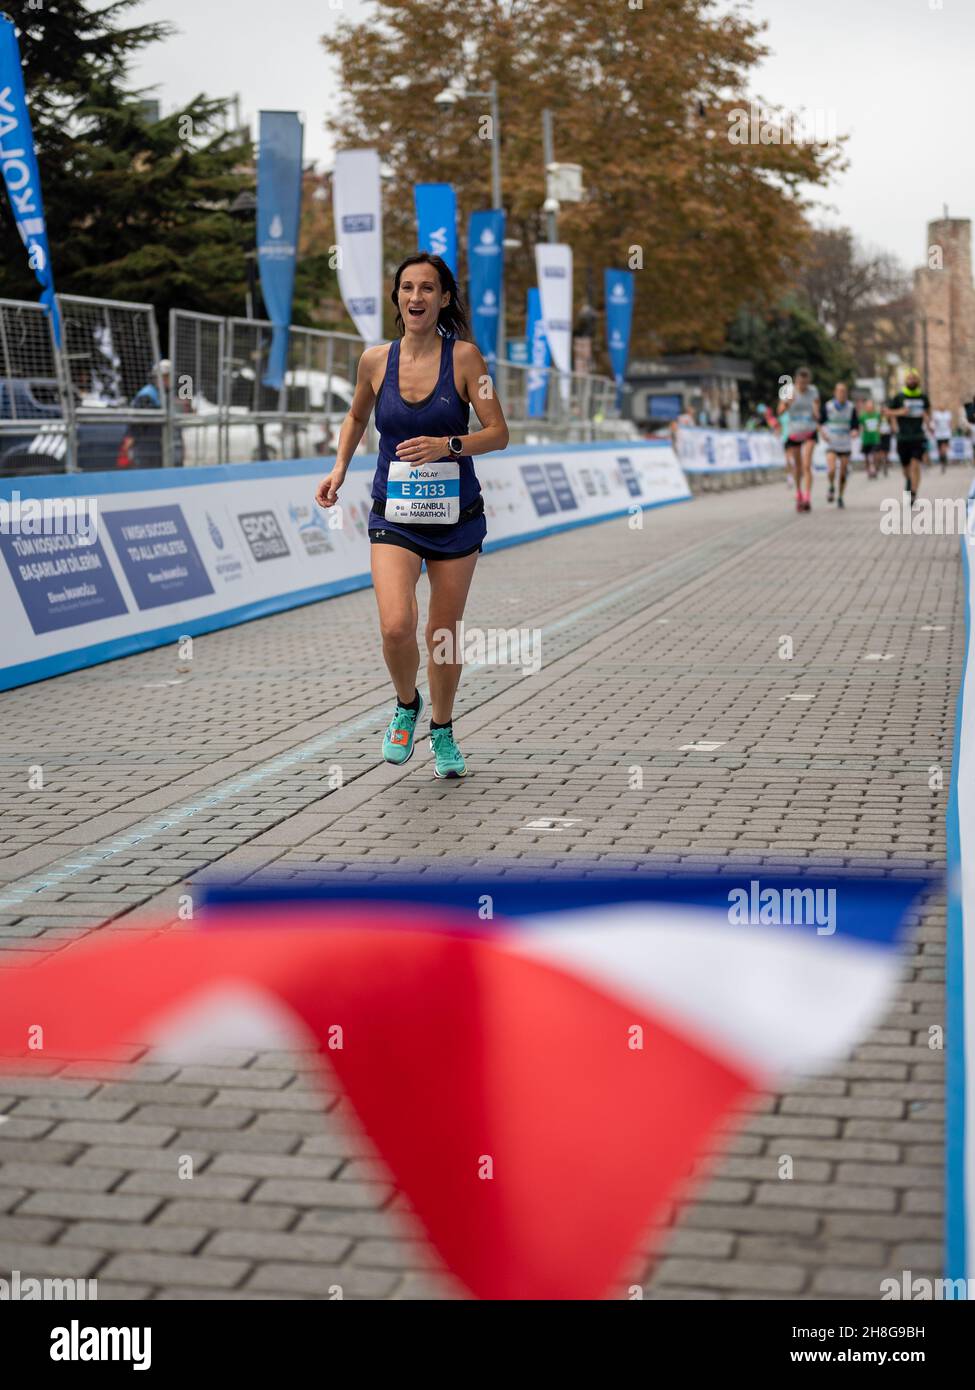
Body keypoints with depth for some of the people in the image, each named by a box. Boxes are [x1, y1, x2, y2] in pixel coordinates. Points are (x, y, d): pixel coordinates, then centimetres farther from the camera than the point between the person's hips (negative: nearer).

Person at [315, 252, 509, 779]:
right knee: (396, 627, -18)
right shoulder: (375, 360, 0)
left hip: (456, 513, 0)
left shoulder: (464, 356, -6)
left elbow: (498, 433, -6)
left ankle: (442, 730, 33)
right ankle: (406, 705, 14)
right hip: (394, 514, 1)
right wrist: (339, 469, 6)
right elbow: (356, 417, 20)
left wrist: (446, 445, -22)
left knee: (443, 633, 8)